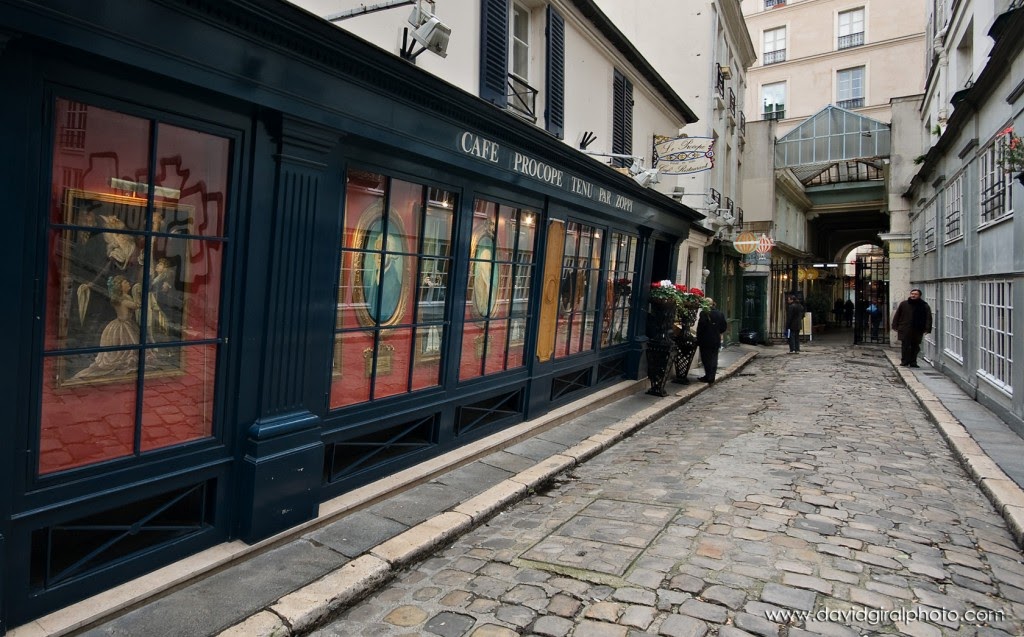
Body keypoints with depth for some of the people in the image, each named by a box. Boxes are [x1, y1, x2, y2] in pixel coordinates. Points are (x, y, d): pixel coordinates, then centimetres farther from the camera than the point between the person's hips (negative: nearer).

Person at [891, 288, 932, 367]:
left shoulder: (924, 306, 4)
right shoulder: (903, 304, 6)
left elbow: (928, 318, 0)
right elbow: (897, 316, 10)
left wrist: (927, 329, -10)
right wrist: (895, 326, 4)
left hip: (917, 331, 1)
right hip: (905, 330, -1)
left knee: (915, 347, 6)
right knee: (905, 346, -2)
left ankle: (913, 362, 15)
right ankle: (904, 361, 6)